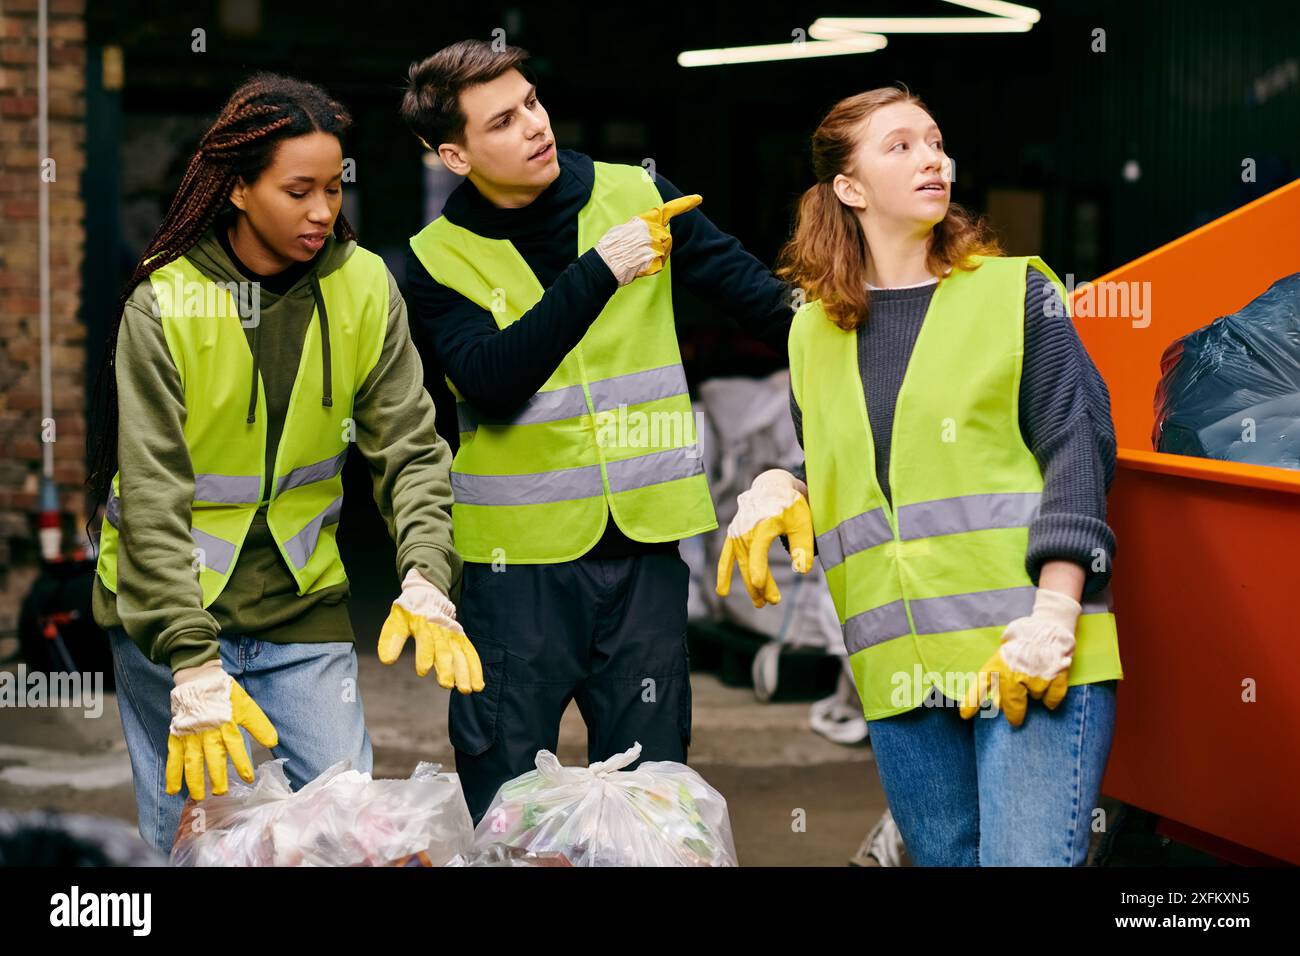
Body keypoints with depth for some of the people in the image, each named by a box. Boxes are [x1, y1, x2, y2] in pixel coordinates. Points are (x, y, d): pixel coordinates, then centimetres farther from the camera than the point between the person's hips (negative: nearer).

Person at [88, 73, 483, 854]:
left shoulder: (363, 288, -5)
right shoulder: (165, 306, -15)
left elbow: (411, 448, -6)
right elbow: (152, 498, -18)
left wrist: (427, 582, -24)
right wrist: (194, 667, -26)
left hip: (303, 603, 3)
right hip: (172, 608, -3)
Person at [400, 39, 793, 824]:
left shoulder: (635, 195, 2)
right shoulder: (438, 258, -2)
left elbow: (755, 292, 7)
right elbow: (491, 385, -17)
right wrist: (596, 273, -21)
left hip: (645, 546, 2)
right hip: (521, 558, -2)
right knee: (506, 795, 4)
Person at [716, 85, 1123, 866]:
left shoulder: (1015, 290, 4)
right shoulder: (815, 331, 14)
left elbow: (1077, 451, -4)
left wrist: (1052, 621, -16)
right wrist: (779, 496, -1)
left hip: (1032, 658, -4)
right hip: (902, 675, 4)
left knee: (1029, 856, -14)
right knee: (944, 858, 10)